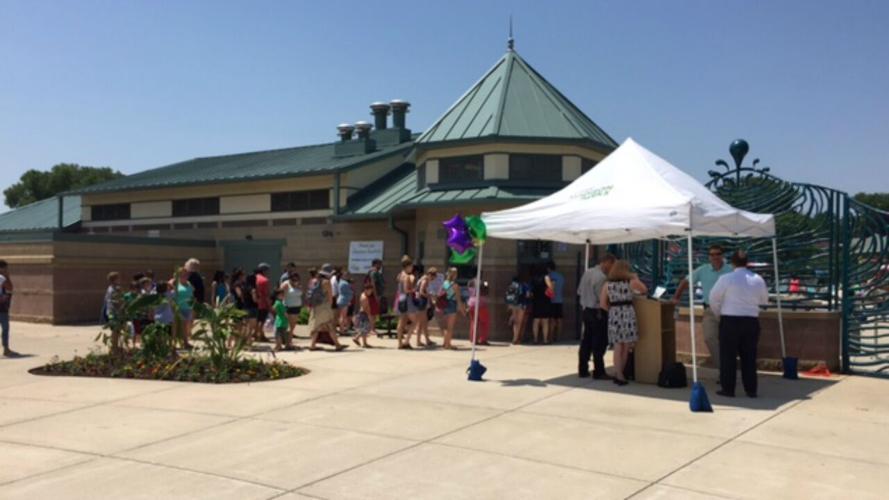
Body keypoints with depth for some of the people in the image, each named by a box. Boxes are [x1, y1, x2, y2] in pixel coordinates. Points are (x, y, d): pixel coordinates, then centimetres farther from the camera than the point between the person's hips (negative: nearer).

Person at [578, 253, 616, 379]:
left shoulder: (587, 272, 7)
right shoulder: (602, 277, -20)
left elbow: (579, 291, 12)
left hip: (586, 310, 9)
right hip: (598, 312, -9)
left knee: (586, 341, 14)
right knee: (600, 342, 0)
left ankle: (582, 370, 20)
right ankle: (599, 372, 5)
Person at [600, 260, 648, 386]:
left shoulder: (607, 284, 4)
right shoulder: (631, 282, 0)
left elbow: (602, 304, 1)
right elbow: (645, 290, 17)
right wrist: (636, 279, 28)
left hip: (614, 315, 2)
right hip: (628, 314, -2)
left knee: (618, 347, 7)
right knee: (626, 347, 9)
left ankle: (619, 374, 9)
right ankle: (620, 374, 15)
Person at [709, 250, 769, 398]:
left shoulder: (726, 278, -10)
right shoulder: (758, 279, 4)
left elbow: (714, 298, -3)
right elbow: (764, 300, 16)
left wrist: (718, 313, 15)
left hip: (730, 321, -4)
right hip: (751, 321, 4)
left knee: (728, 355, 5)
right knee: (749, 356, 12)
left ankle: (728, 389, 7)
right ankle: (751, 390, 15)